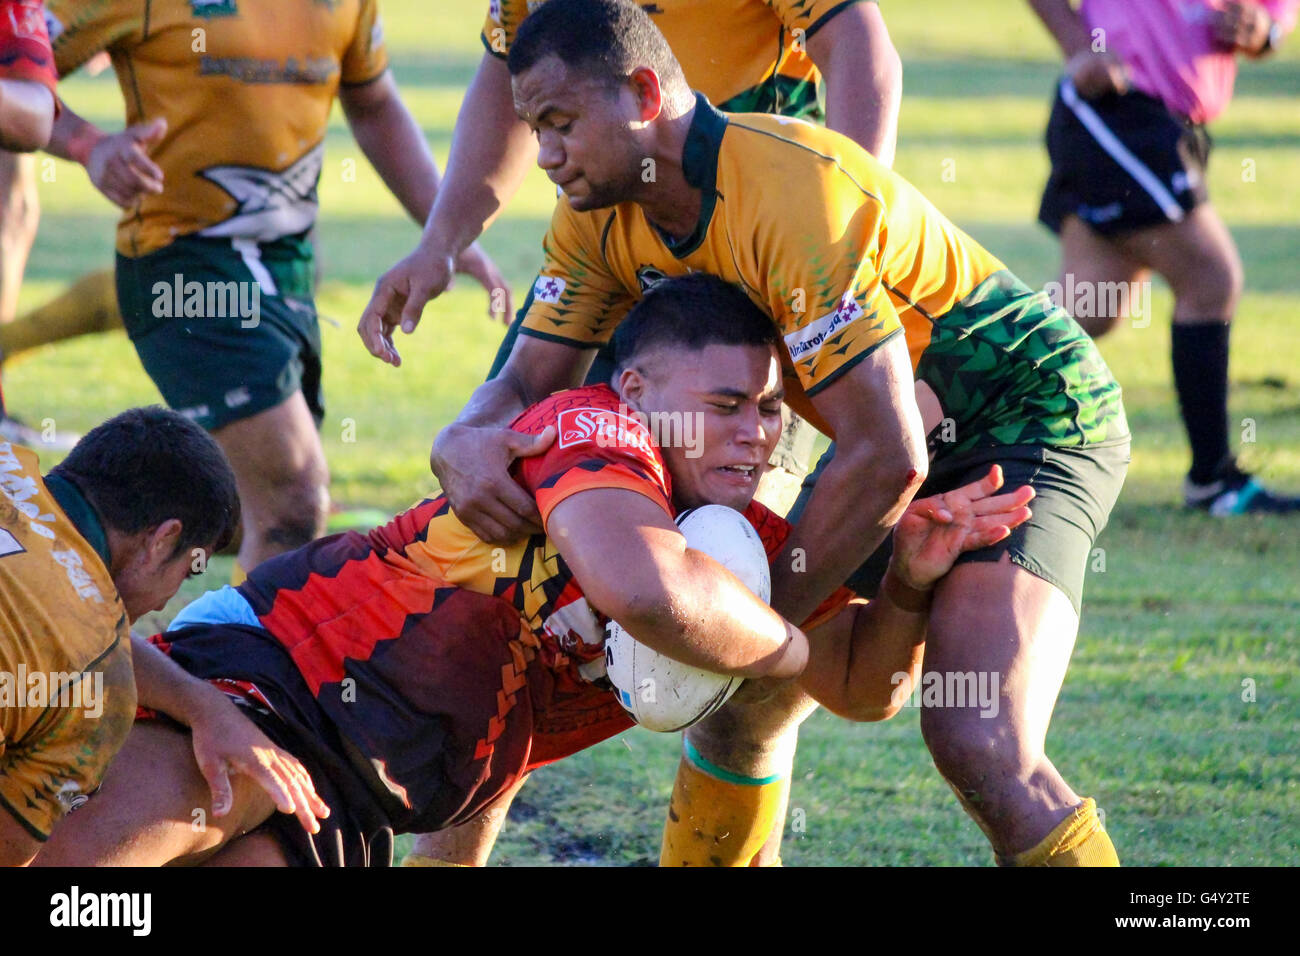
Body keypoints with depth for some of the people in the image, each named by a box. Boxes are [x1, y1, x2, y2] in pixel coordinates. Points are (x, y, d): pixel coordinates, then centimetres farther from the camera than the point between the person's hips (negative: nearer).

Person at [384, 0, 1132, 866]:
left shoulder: (794, 195, -31)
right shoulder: (599, 218, -4)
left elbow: (886, 457, -32)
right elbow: (529, 382, 0)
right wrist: (464, 444, -26)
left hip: (1035, 413, -9)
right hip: (904, 437, 9)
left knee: (979, 745, -26)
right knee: (740, 703, 10)